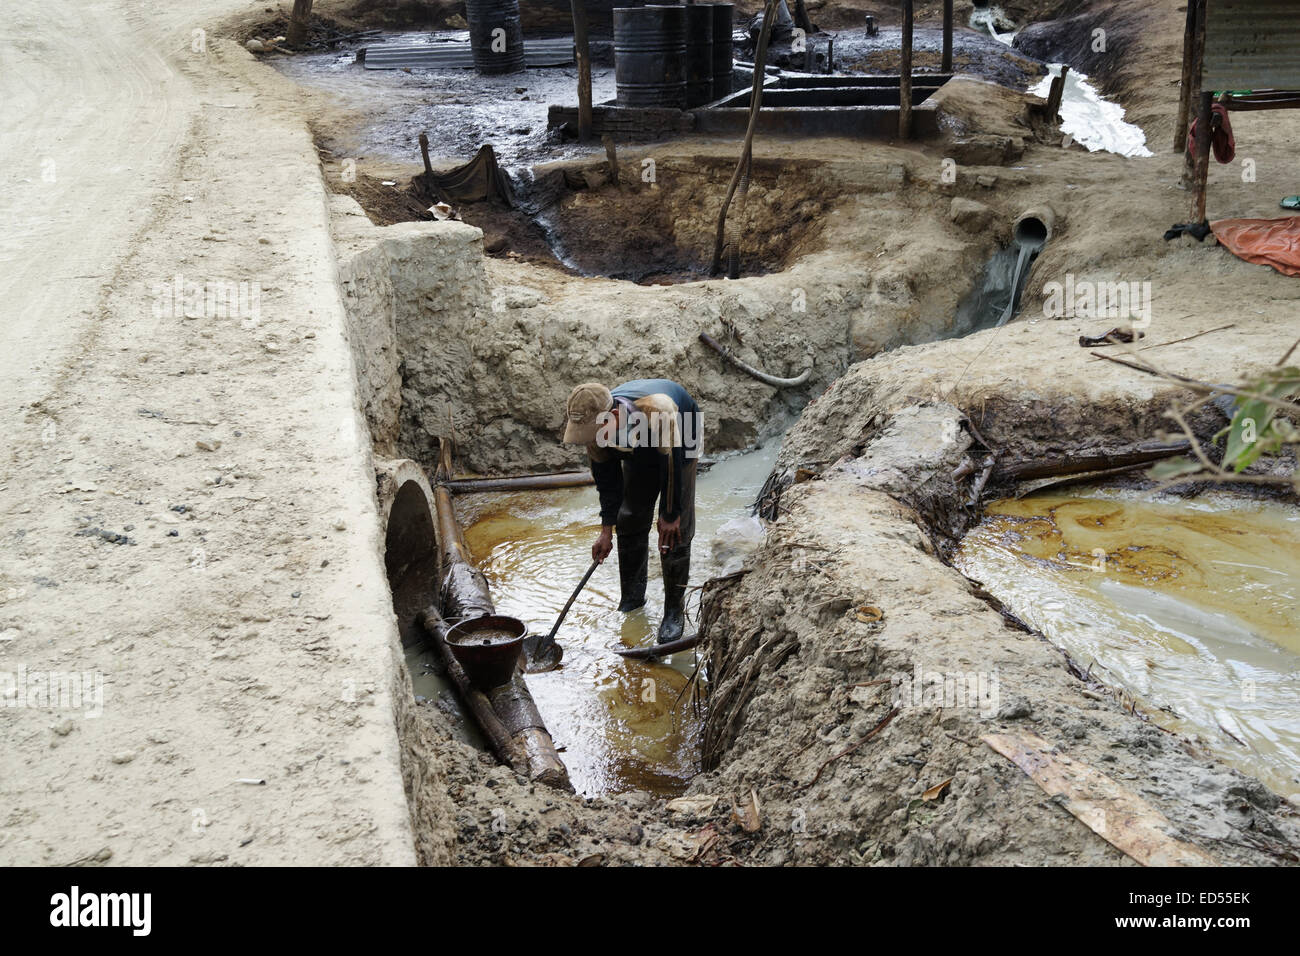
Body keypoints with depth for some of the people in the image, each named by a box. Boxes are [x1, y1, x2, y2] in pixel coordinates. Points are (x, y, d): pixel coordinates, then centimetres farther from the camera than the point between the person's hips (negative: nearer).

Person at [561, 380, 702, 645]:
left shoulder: (658, 412, -47)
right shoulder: (595, 426, -28)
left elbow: (672, 465, -33)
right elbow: (606, 479, -13)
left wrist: (670, 515, -22)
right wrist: (606, 530, -12)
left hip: (678, 446, -4)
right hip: (638, 453, 5)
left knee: (676, 529, -11)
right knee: (629, 521, 4)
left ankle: (675, 610, -1)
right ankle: (631, 597, 22)